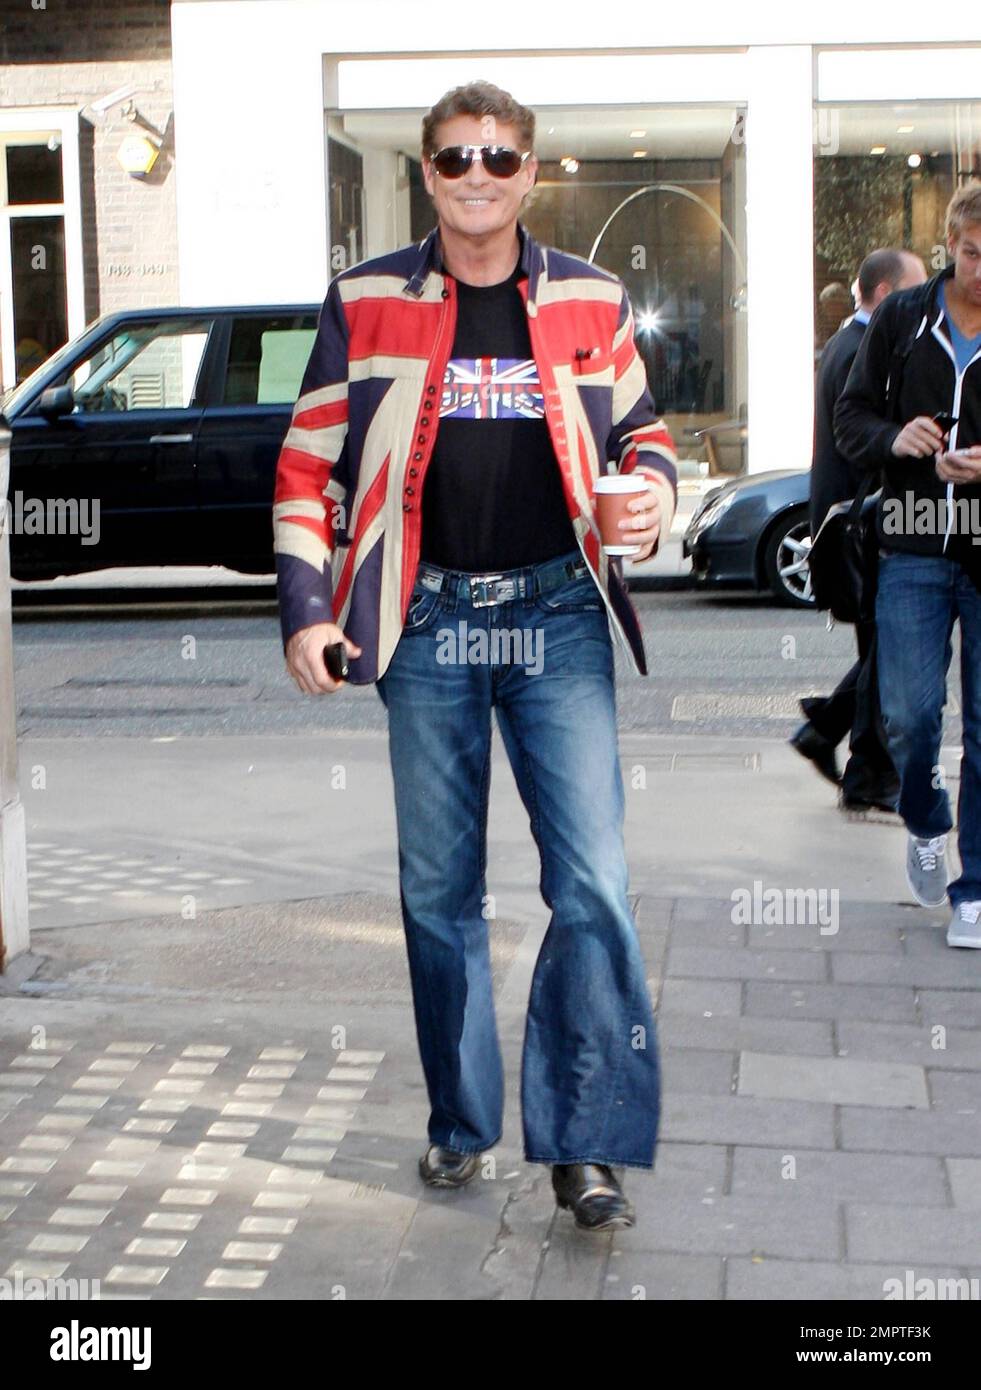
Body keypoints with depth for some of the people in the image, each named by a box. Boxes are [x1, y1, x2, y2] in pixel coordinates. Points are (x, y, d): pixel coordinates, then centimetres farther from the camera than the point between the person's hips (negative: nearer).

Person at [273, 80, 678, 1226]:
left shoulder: (590, 301, 6)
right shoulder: (366, 302, 3)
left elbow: (637, 426, 19)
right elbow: (308, 462, 6)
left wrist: (653, 488, -4)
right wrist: (306, 605, -3)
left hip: (558, 615, 0)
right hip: (427, 617, 0)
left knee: (592, 882, -8)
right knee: (437, 887, 9)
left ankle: (586, 1146, 1)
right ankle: (460, 1121, 25)